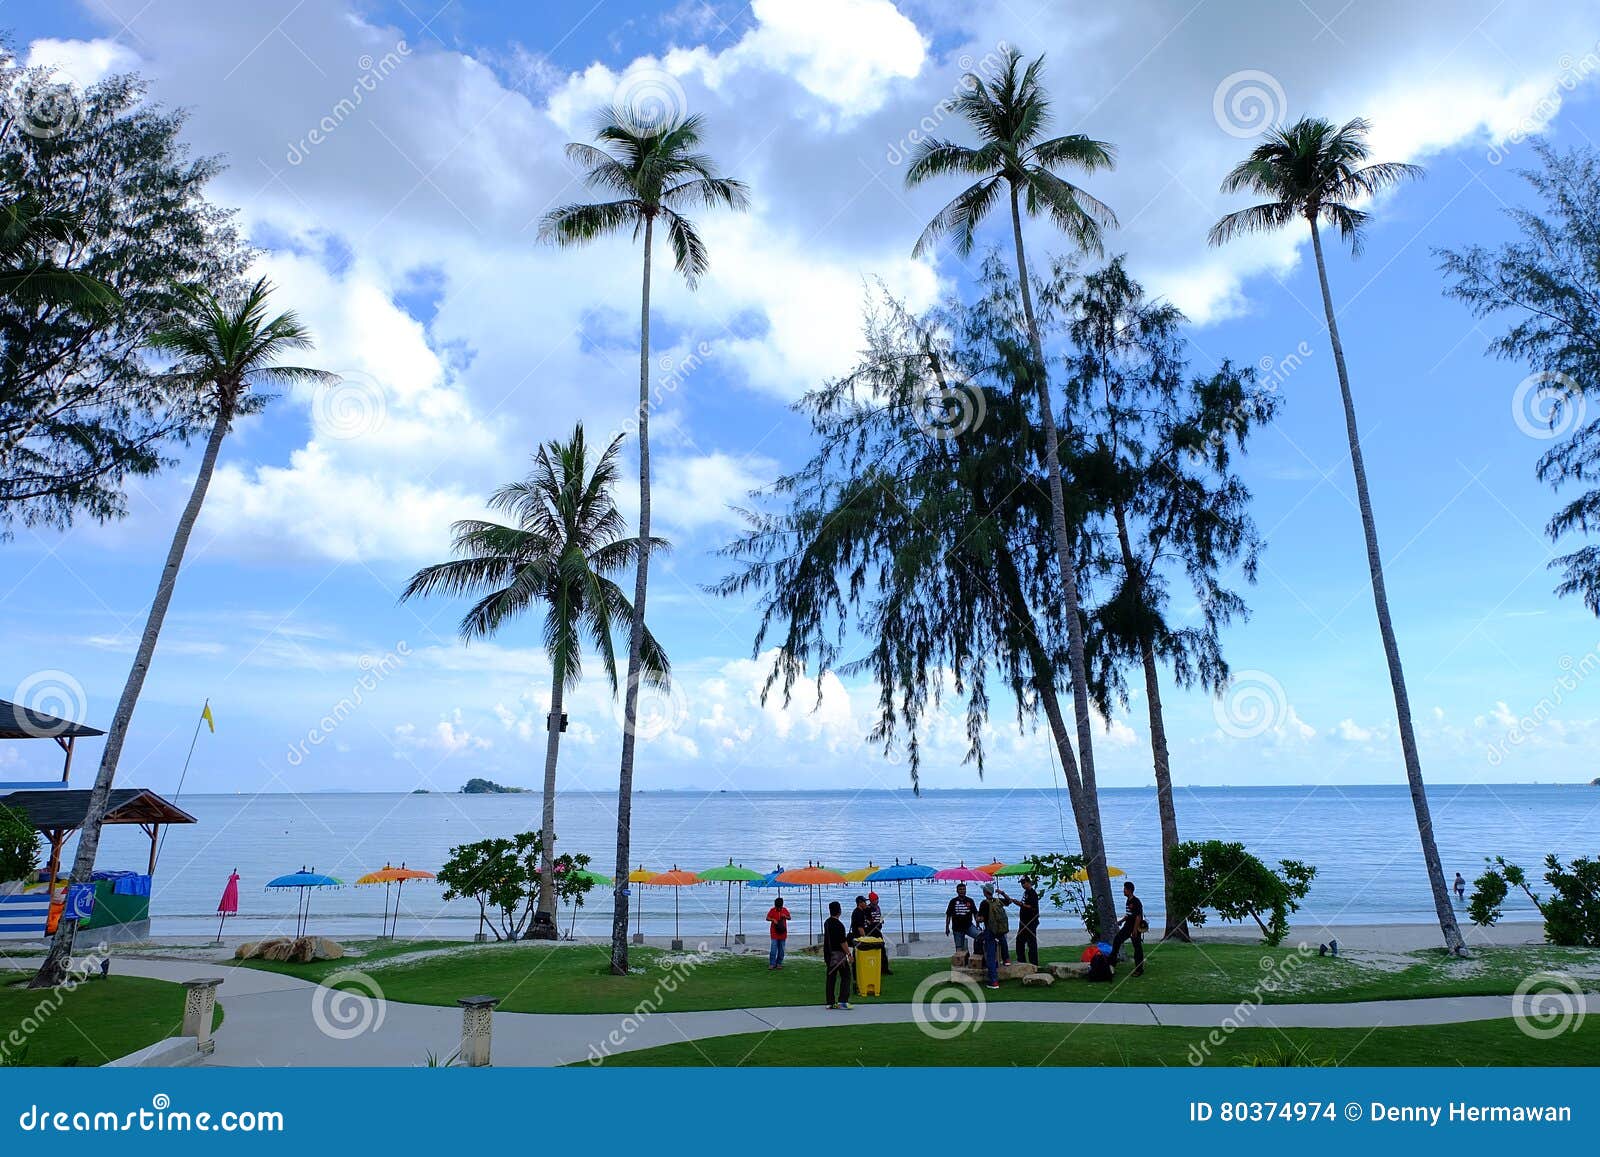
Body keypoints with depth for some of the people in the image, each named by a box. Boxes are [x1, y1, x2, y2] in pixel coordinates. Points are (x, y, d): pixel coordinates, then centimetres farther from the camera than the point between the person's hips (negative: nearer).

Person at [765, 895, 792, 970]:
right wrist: (773, 919, -22)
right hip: (774, 933, -3)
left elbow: (789, 918, 12)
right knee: (773, 949, -9)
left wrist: (785, 916, -9)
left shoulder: (785, 910, 4)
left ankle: (779, 963, 18)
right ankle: (772, 964, -5)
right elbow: (767, 918, -4)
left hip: (782, 933, 3)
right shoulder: (772, 910, -3)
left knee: (781, 949, 7)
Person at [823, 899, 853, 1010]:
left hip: (828, 954, 8)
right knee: (845, 976, 0)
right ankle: (842, 1001, -6)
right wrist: (849, 954, -12)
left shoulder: (826, 922, 8)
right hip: (838, 953, -8)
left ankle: (830, 1002, 12)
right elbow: (843, 942, -18)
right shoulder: (839, 925, -18)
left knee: (831, 977, 11)